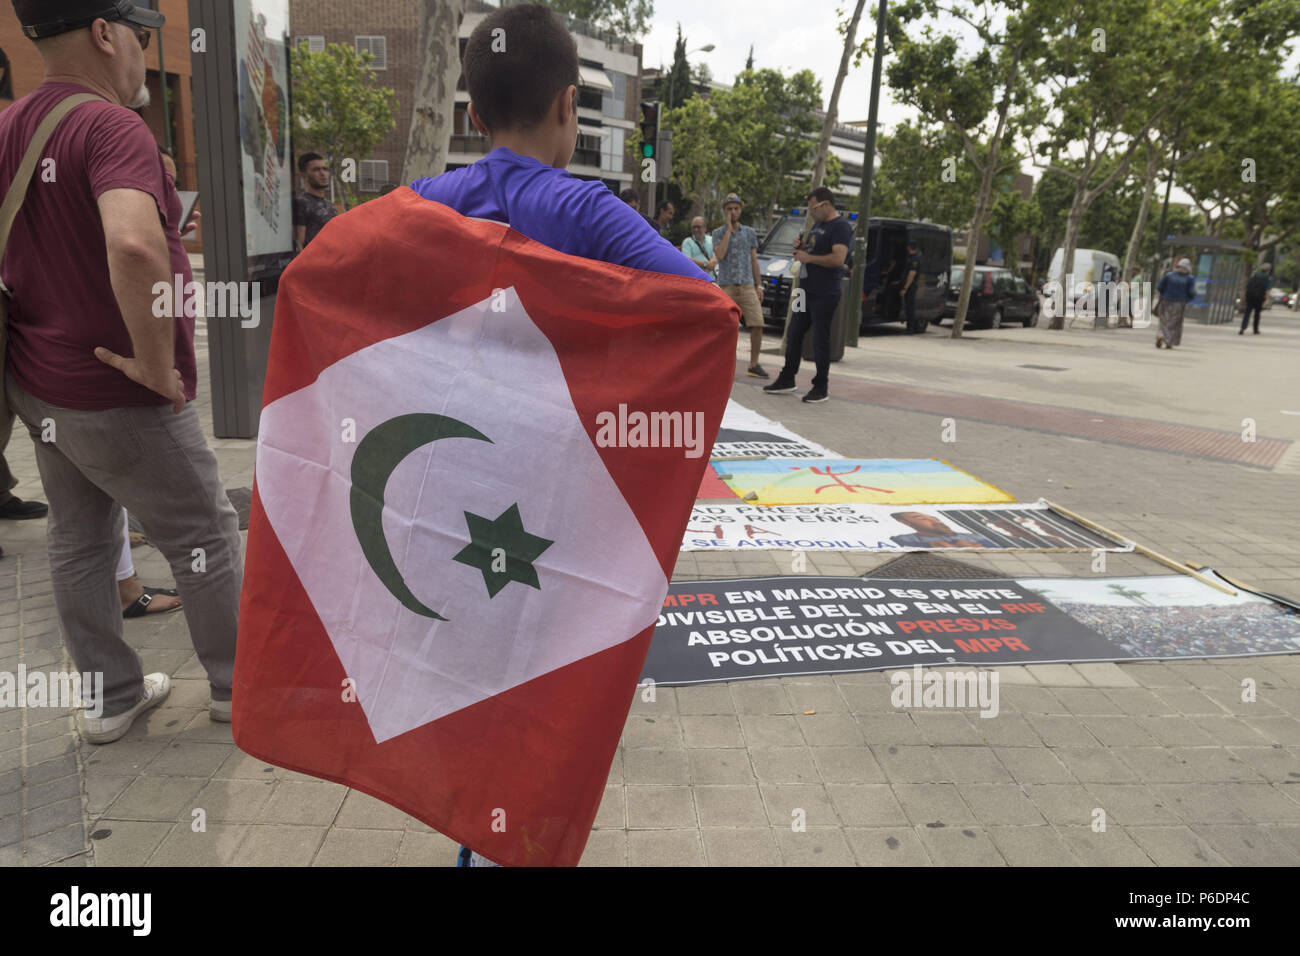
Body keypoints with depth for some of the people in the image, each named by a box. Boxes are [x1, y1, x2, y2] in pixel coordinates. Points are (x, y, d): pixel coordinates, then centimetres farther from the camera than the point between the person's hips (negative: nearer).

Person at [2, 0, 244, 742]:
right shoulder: (113, 127, -21)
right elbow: (133, 244, -40)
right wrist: (159, 361, -28)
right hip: (116, 394, -8)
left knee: (79, 541, 17)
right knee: (206, 534, 9)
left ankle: (113, 696, 31)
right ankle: (239, 684, 25)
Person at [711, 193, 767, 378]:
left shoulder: (749, 233, 15)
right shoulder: (718, 233, 7)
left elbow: (754, 261, 16)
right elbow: (719, 255, -12)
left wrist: (759, 286, 8)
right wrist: (729, 229, -8)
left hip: (747, 286, 2)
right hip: (726, 286, -2)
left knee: (757, 324, -9)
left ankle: (754, 364, -2)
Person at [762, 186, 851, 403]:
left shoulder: (840, 226, -12)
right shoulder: (817, 225, 18)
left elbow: (838, 258, -25)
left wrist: (808, 257, -18)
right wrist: (800, 245, 5)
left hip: (824, 295, -9)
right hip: (806, 291, 9)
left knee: (820, 341, -3)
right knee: (793, 336, 12)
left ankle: (822, 388, 6)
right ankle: (787, 379, 24)